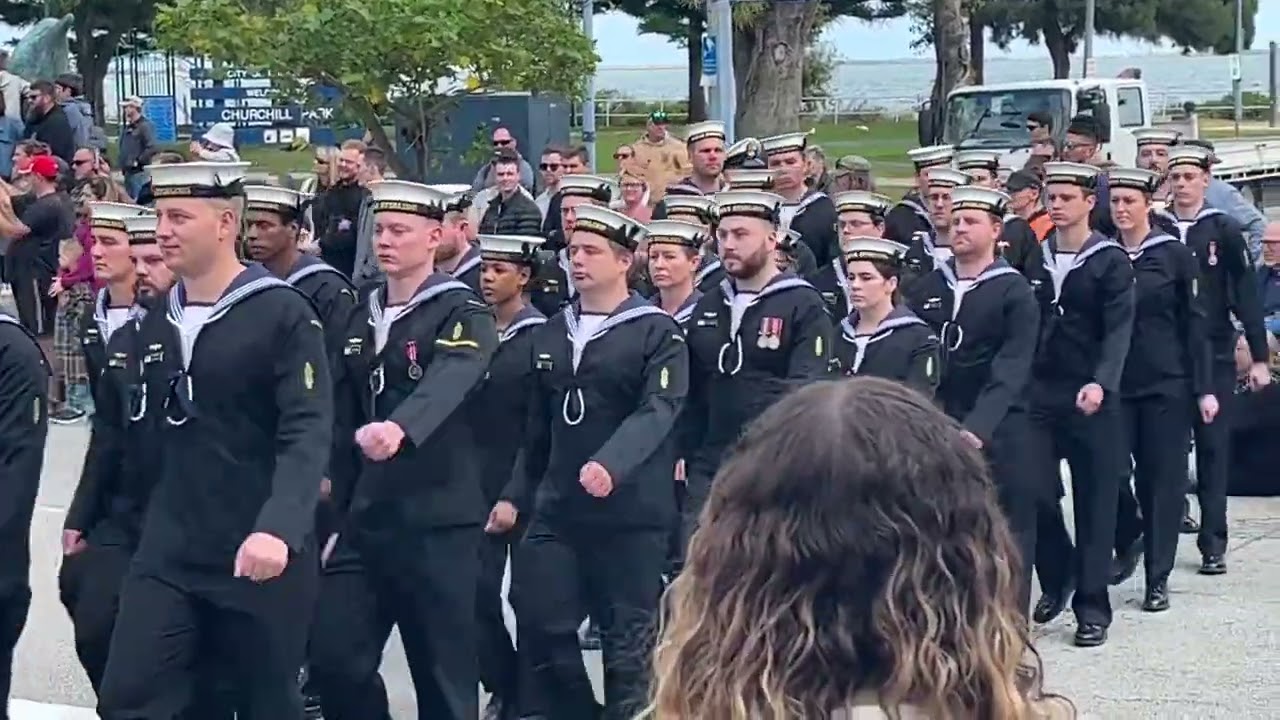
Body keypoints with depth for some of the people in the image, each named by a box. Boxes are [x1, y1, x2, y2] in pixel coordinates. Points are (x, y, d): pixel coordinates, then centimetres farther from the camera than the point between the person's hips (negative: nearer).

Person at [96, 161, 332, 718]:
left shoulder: (284, 314, -10)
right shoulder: (156, 322, 11)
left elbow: (307, 434, -18)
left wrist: (279, 528, -32)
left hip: (261, 556, -5)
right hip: (167, 554, 5)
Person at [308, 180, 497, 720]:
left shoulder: (464, 315, -7)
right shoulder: (361, 319, 12)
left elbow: (446, 384, -29)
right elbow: (344, 423, 16)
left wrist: (399, 429, -48)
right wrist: (337, 512, 13)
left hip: (437, 521, -6)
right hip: (365, 520, 6)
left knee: (442, 670, 1)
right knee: (333, 658, 0)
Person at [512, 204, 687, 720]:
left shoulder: (657, 332, -6)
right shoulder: (551, 333, 12)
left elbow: (659, 409, -19)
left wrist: (610, 464, -34)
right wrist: (529, 491, 17)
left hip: (631, 513, -5)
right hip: (558, 511, 5)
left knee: (627, 642, 2)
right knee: (540, 629, 1)